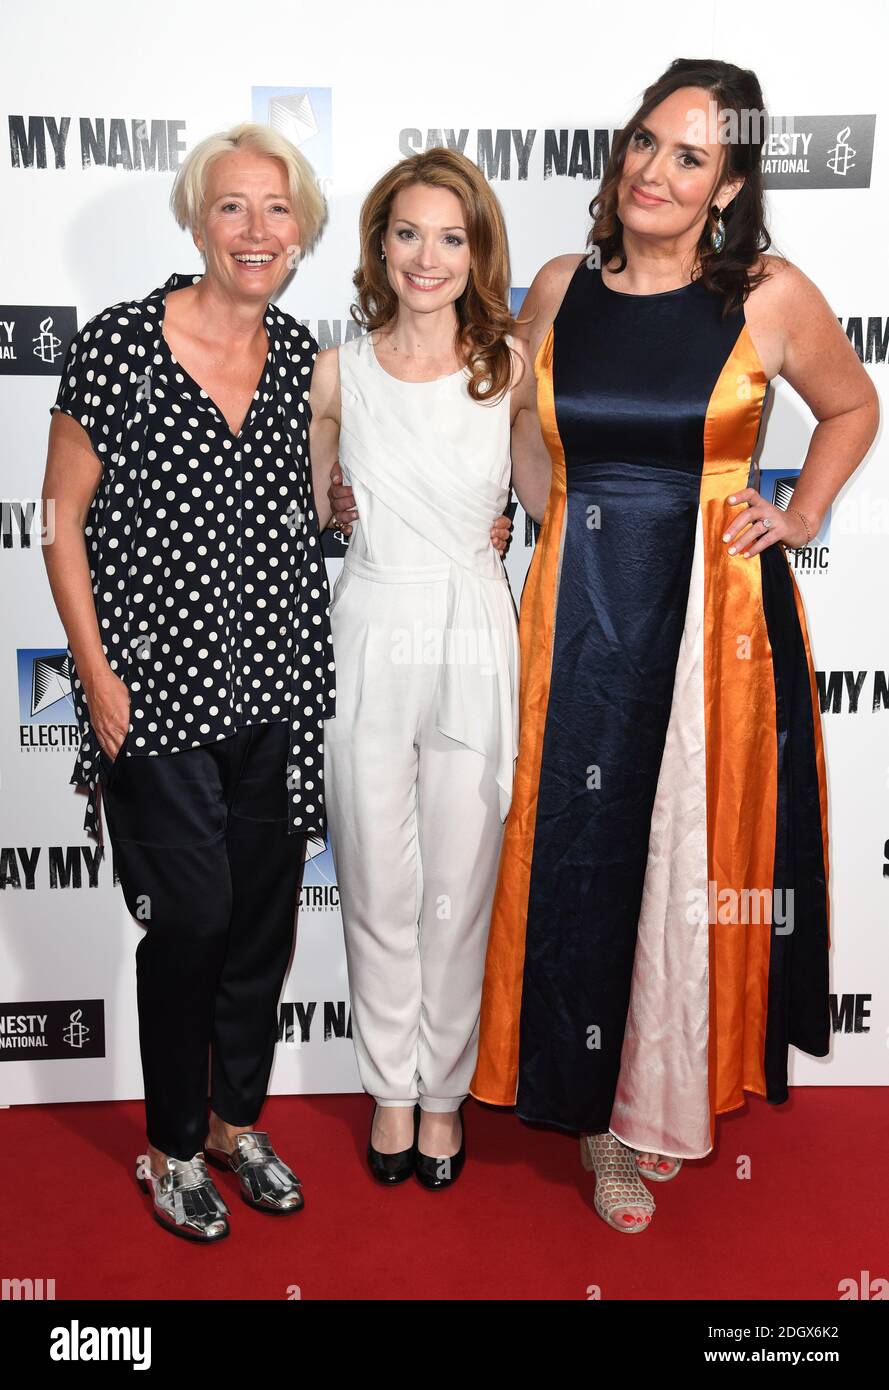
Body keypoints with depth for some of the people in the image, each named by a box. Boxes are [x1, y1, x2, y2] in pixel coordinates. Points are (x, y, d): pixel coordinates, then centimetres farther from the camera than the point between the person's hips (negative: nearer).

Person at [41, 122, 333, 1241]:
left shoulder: (298, 352, 7)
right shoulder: (117, 343, -8)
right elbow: (65, 515, -4)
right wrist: (98, 671, -9)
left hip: (277, 685, 5)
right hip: (158, 687, -4)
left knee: (266, 911, 12)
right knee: (192, 917, 0)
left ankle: (236, 1117, 36)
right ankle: (172, 1145, 27)